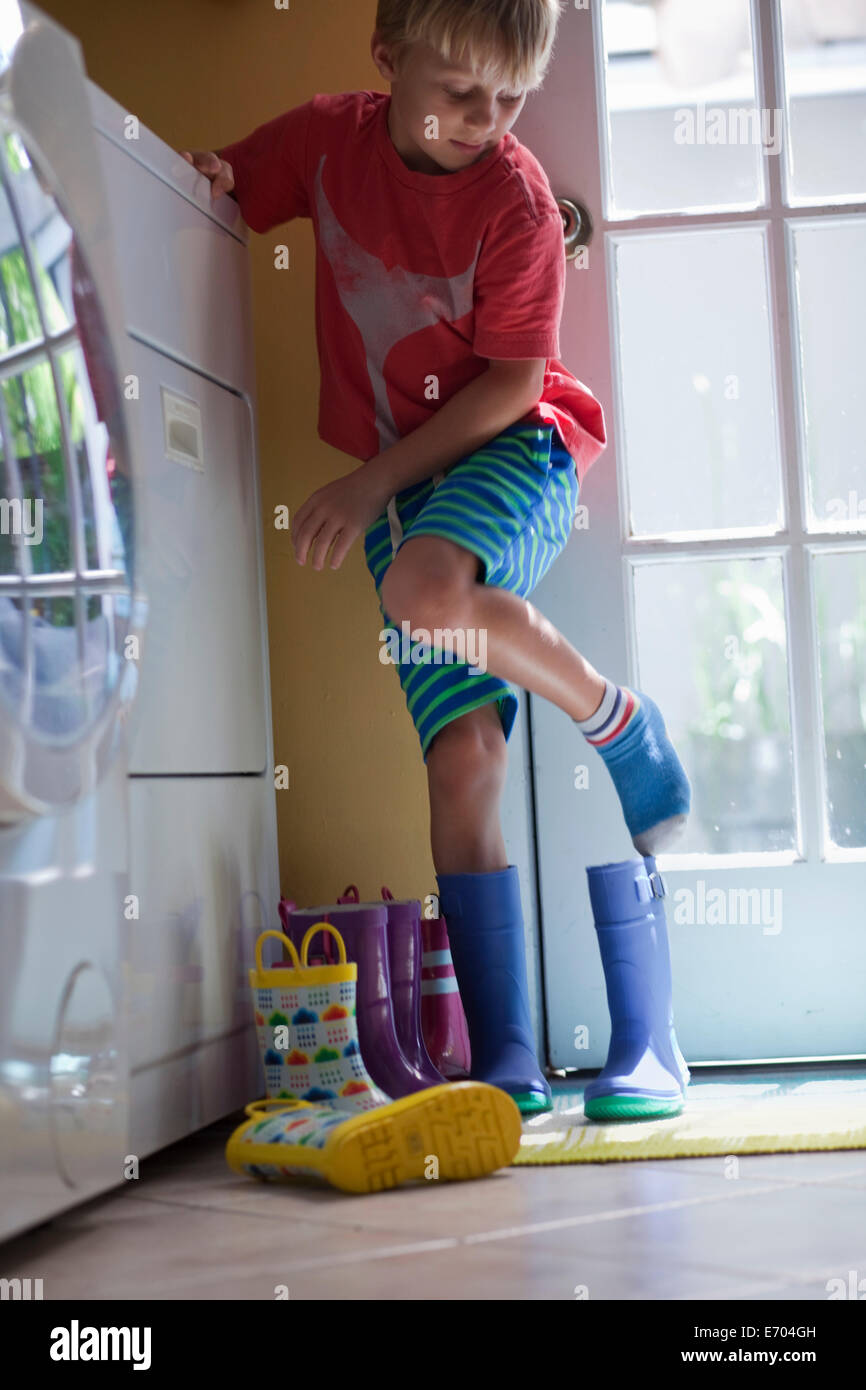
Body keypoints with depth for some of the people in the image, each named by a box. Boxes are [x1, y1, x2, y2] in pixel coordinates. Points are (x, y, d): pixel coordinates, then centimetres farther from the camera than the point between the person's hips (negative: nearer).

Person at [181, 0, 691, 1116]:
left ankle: (621, 721, -12)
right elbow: (229, 197, 14)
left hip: (514, 450, -4)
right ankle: (506, 1057, -7)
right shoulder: (326, 137, -2)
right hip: (398, 481, 4)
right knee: (462, 760, -8)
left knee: (427, 589, -39)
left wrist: (376, 481, -19)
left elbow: (513, 383, -15)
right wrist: (204, 181, -10)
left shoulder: (516, 201, -14)